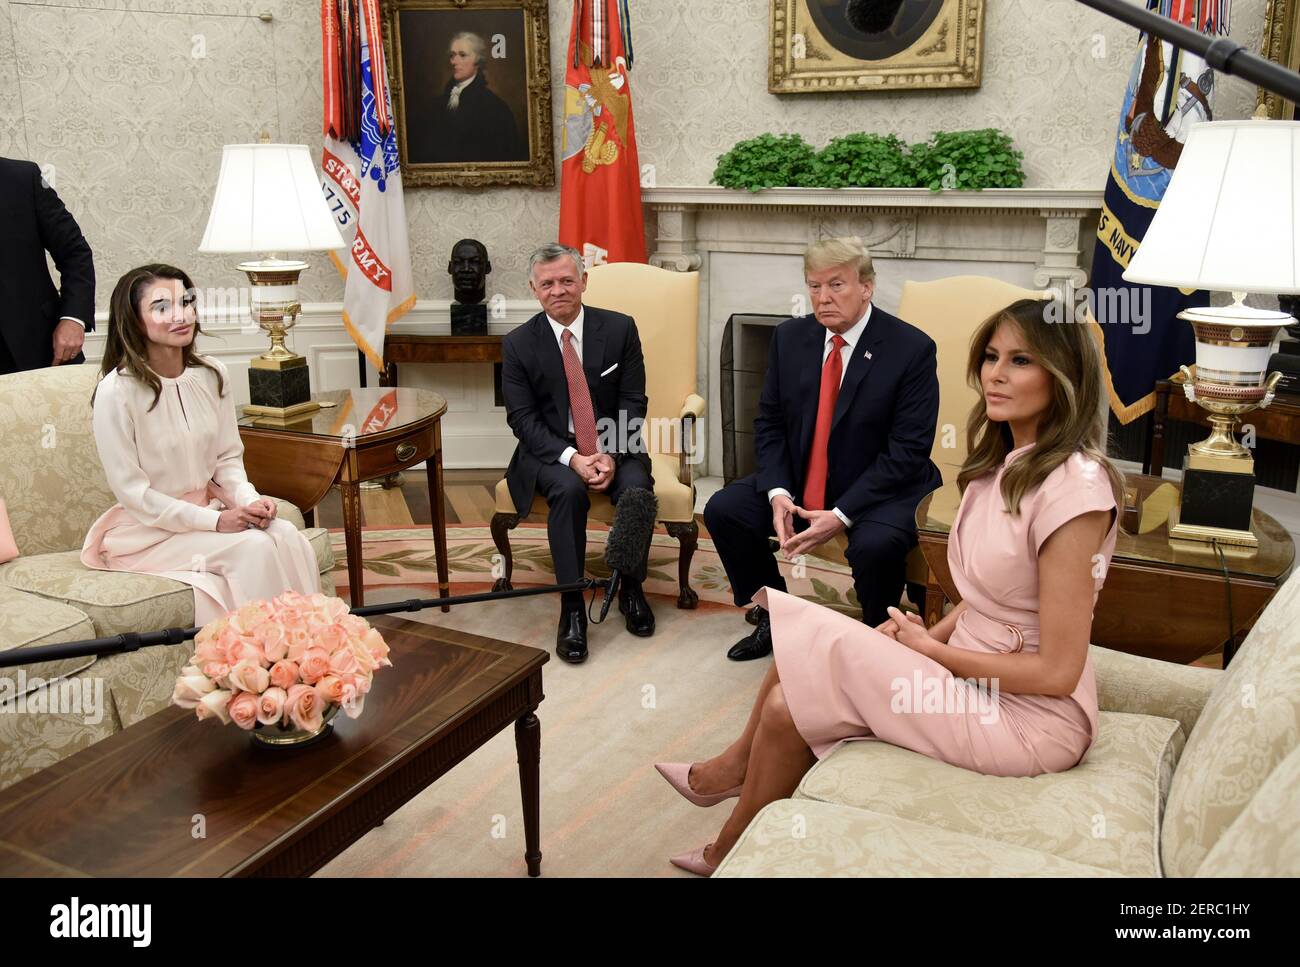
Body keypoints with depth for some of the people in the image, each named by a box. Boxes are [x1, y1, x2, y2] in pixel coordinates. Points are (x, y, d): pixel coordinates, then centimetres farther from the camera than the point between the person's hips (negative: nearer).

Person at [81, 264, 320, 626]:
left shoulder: (212, 374, 1)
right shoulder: (116, 392, -16)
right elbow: (133, 492, -14)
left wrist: (249, 500, -11)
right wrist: (215, 521, -20)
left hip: (210, 507, 5)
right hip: (148, 528, -5)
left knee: (289, 538, -22)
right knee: (254, 547, -27)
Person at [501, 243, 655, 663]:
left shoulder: (620, 328, -2)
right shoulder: (518, 344, -3)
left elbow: (633, 403, -2)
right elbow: (522, 418, -6)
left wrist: (611, 456, -18)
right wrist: (571, 458, -21)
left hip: (612, 447, 1)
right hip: (551, 450, -1)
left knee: (637, 487, -29)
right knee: (568, 490, -33)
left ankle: (631, 589, -5)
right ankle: (572, 608, -23)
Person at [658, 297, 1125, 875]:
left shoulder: (1074, 488, -23)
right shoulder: (1003, 464, 5)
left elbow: (1058, 671, -22)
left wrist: (929, 648, -12)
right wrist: (927, 635, -4)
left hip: (1030, 716, -8)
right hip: (973, 673, 8)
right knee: (788, 703, -7)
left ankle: (730, 852, 14)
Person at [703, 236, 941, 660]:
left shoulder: (912, 348, -15)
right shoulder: (790, 336, 0)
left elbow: (907, 451, -17)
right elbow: (769, 423, 4)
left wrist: (841, 514, -25)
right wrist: (777, 492, -15)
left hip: (882, 487, -5)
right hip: (799, 479, 5)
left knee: (877, 544, -34)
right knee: (723, 509, -11)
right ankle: (775, 618, 10)